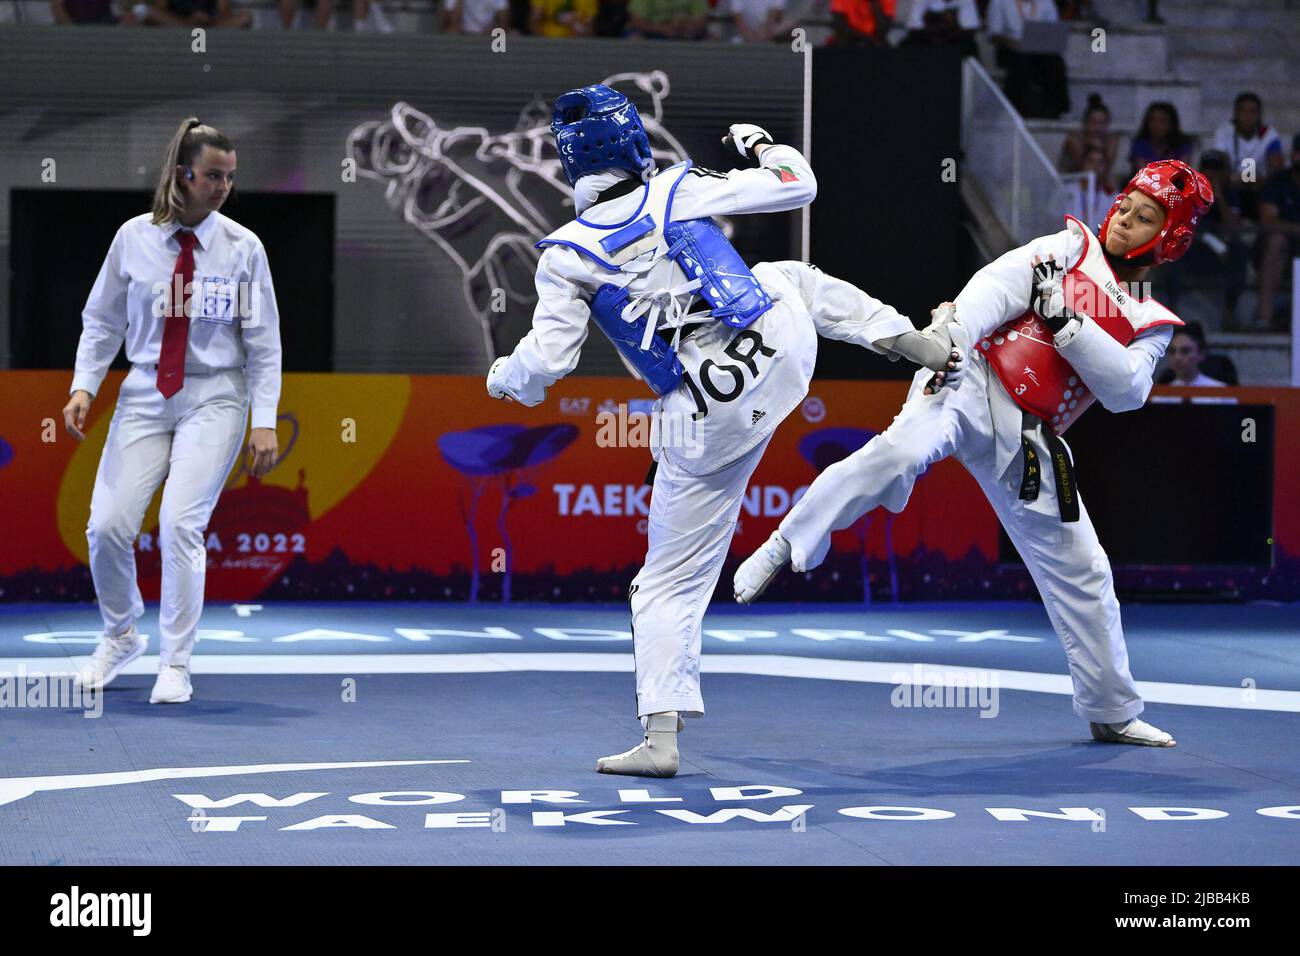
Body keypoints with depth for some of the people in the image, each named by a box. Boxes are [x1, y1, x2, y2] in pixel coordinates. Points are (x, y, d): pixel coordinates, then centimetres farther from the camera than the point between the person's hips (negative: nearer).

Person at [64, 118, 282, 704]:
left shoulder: (242, 248, -4)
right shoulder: (134, 238, -1)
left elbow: (264, 343, 0)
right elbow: (102, 321, 9)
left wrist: (264, 422, -6)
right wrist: (84, 387, -4)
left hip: (213, 398, -2)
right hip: (144, 394, 2)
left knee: (180, 524, -17)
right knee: (108, 527, -6)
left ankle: (176, 665, -2)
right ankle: (121, 638, 24)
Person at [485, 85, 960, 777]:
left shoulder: (566, 256, -6)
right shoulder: (681, 191, 0)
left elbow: (547, 362, -6)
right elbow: (798, 186, 9)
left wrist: (504, 377, 17)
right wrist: (759, 144, 30)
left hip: (707, 426, -2)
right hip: (783, 351, 2)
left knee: (671, 582, 9)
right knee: (790, 276, 36)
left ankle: (660, 737, 1)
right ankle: (914, 341, 23)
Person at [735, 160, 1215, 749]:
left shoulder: (1150, 325, 16)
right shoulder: (1071, 248, 9)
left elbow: (1126, 391, -4)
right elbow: (1000, 285, -9)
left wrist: (1066, 322, -15)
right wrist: (953, 331, -29)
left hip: (1026, 438, 4)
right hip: (970, 381, -4)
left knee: (1080, 571, 8)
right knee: (902, 451, -35)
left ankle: (1111, 713, 24)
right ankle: (784, 549, -23)